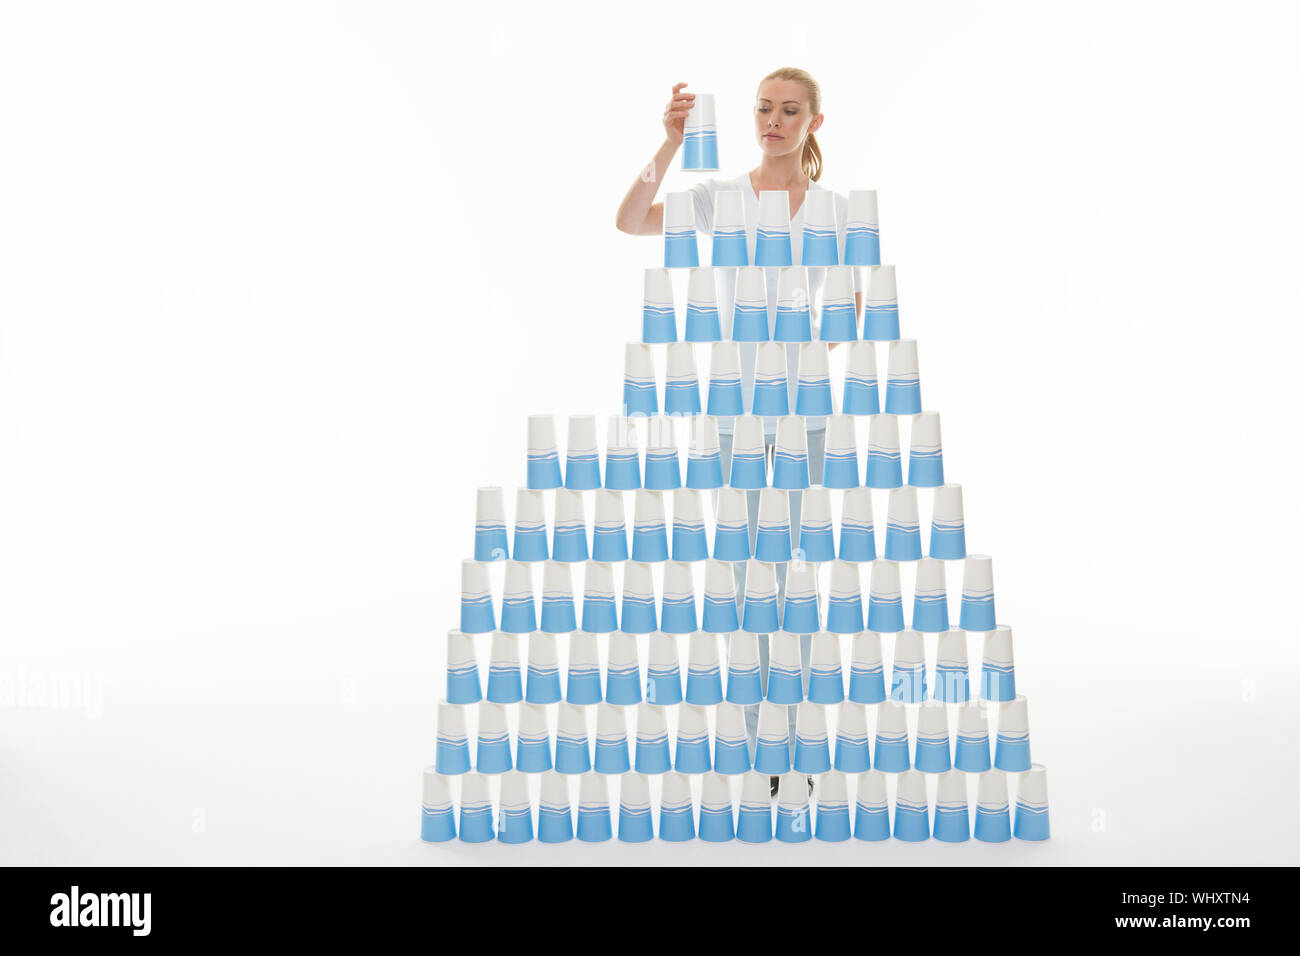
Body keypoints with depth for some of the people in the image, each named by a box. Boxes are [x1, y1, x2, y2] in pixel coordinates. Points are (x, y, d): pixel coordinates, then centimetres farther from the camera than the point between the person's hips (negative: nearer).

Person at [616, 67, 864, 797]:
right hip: (730, 406, 0)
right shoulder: (720, 197, -1)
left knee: (792, 565, 5)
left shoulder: (835, 208, 3)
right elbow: (630, 221, -16)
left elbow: (851, 309, 8)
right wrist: (671, 144, -27)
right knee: (739, 566, 5)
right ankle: (749, 736, 16)